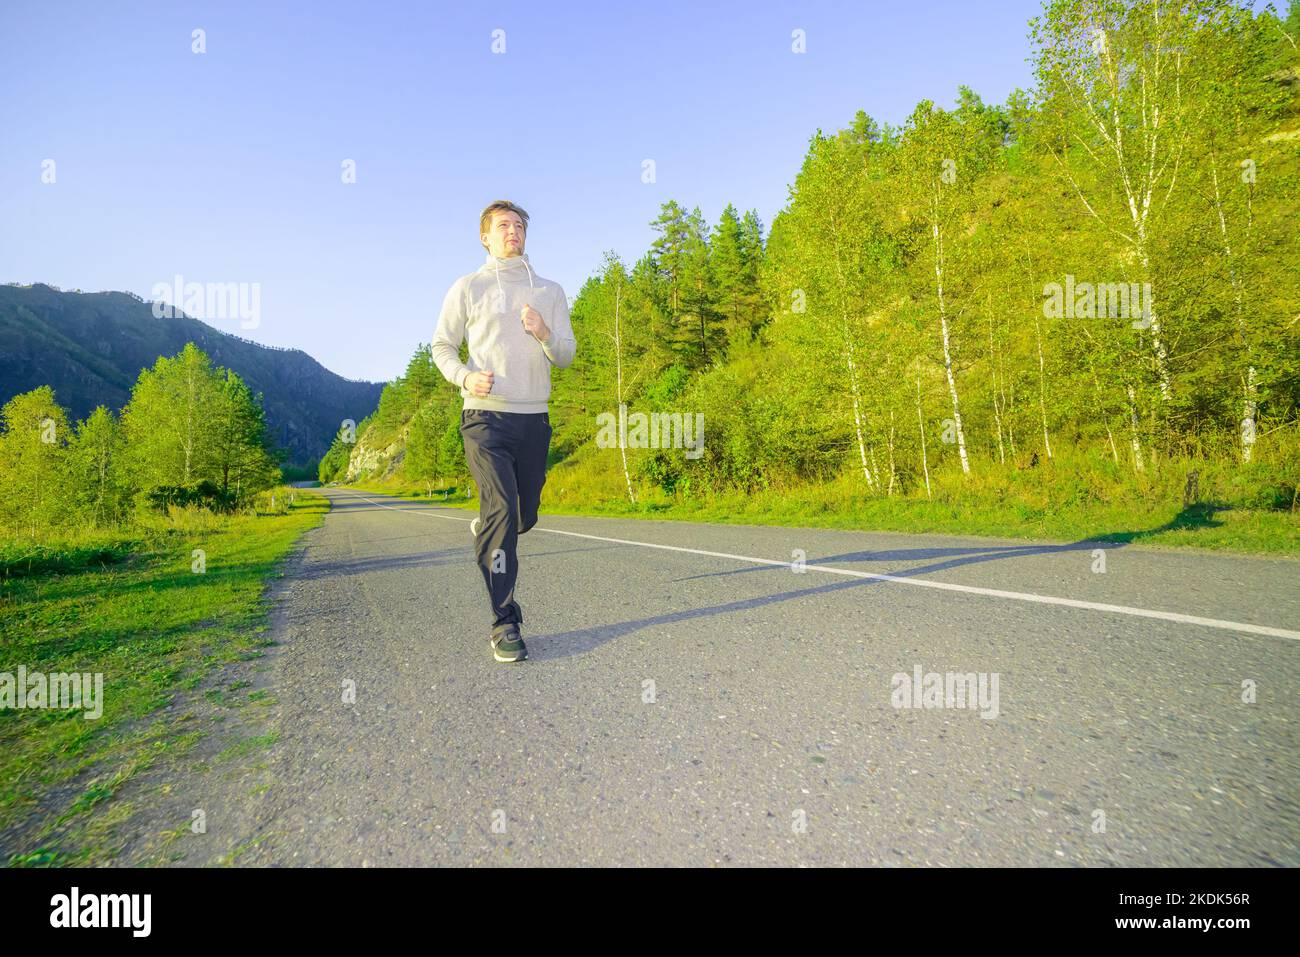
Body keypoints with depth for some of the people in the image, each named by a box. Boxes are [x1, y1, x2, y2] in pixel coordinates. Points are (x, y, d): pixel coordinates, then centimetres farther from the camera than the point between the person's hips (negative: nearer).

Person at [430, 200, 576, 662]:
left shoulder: (550, 291, 15)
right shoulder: (468, 287, 7)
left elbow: (567, 355, 10)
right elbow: (442, 345, 9)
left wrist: (544, 334, -13)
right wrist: (465, 377, -12)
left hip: (535, 419, 4)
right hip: (486, 416, -4)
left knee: (525, 515, 13)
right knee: (501, 509, -17)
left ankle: (486, 533, 49)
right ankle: (504, 624, -12)